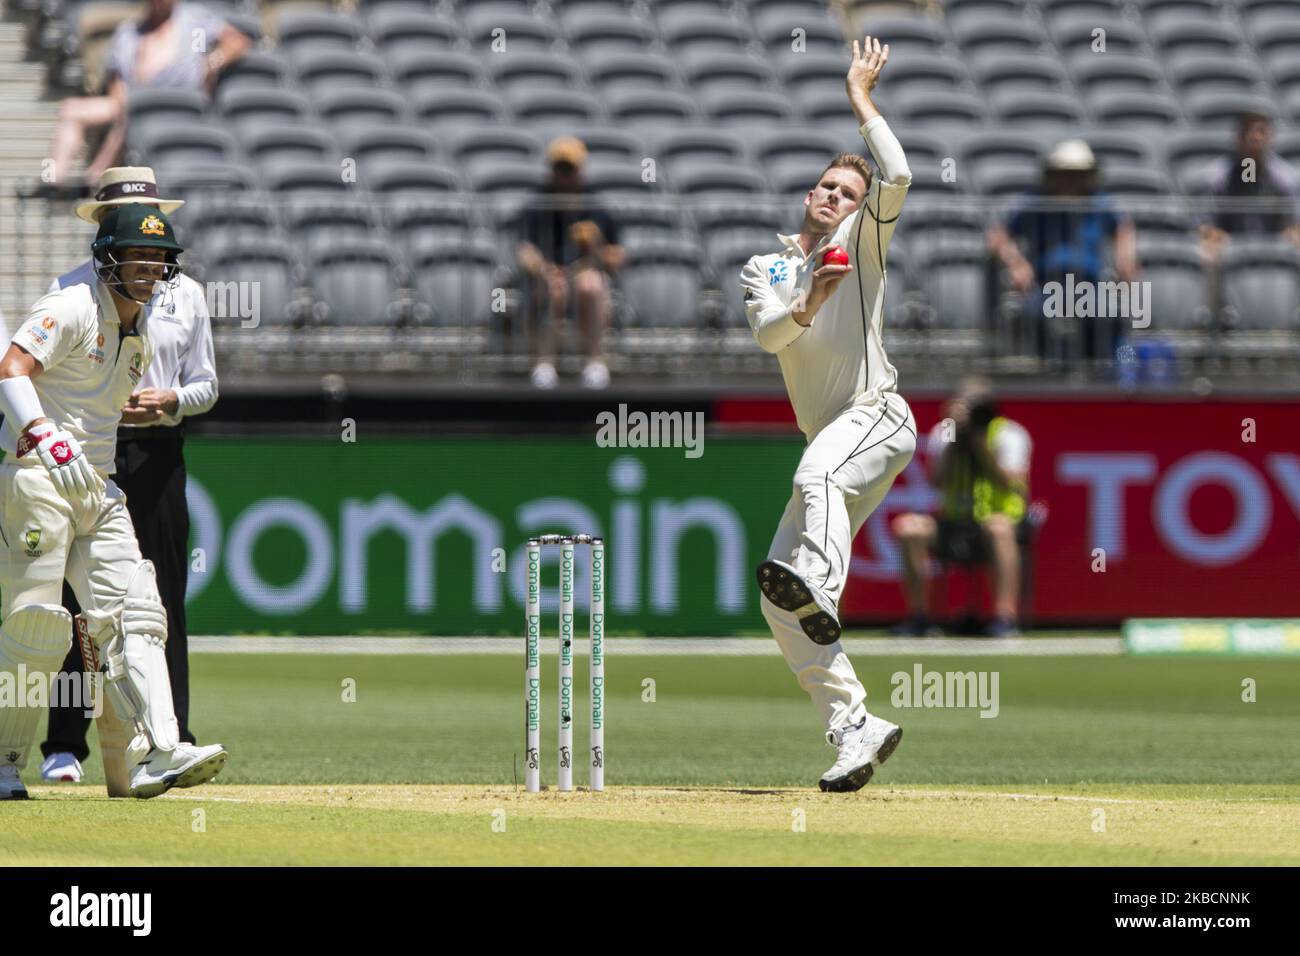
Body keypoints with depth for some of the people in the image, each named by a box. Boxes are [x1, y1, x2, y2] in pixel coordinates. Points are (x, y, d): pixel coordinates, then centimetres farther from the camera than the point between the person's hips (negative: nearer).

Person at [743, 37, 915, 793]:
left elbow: (897, 178, -12)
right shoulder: (764, 269, 18)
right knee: (779, 598, -3)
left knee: (819, 470, -40)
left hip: (879, 417, -6)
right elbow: (768, 334, -3)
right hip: (831, 449, 6)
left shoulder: (862, 243, 7)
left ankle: (819, 591, -64)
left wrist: (861, 100, -3)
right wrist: (809, 304, -23)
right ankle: (856, 729, -1)